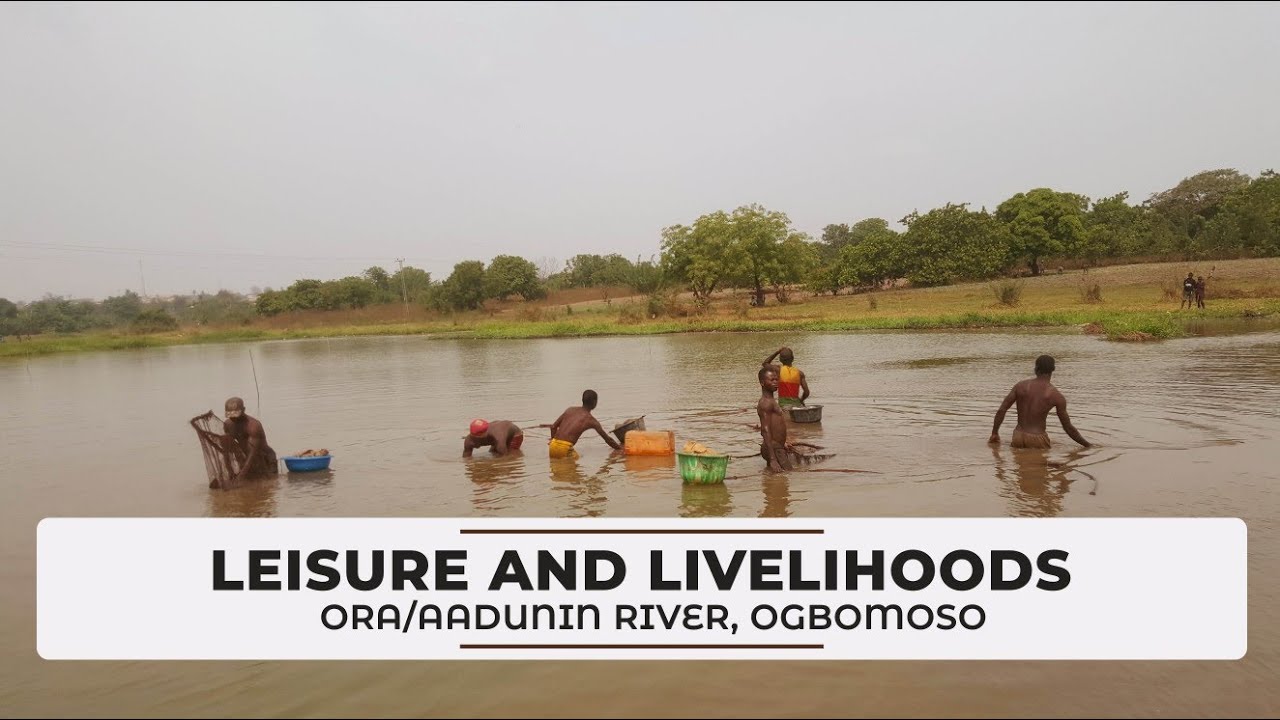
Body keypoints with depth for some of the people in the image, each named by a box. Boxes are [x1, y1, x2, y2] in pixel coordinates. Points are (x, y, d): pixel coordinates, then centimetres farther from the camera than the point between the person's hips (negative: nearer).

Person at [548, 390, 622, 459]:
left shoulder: (570, 410, 17)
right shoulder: (592, 420, 5)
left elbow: (553, 427, 17)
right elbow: (608, 439, 13)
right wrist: (621, 449, 27)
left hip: (553, 445, 6)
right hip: (565, 448, -5)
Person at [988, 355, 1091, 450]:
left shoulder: (1020, 386, 2)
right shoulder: (1057, 396, -4)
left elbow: (1001, 411, 0)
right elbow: (1068, 427, 0)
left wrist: (994, 433, 11)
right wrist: (1087, 445, 13)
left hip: (1018, 437, 3)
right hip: (1038, 440, -3)